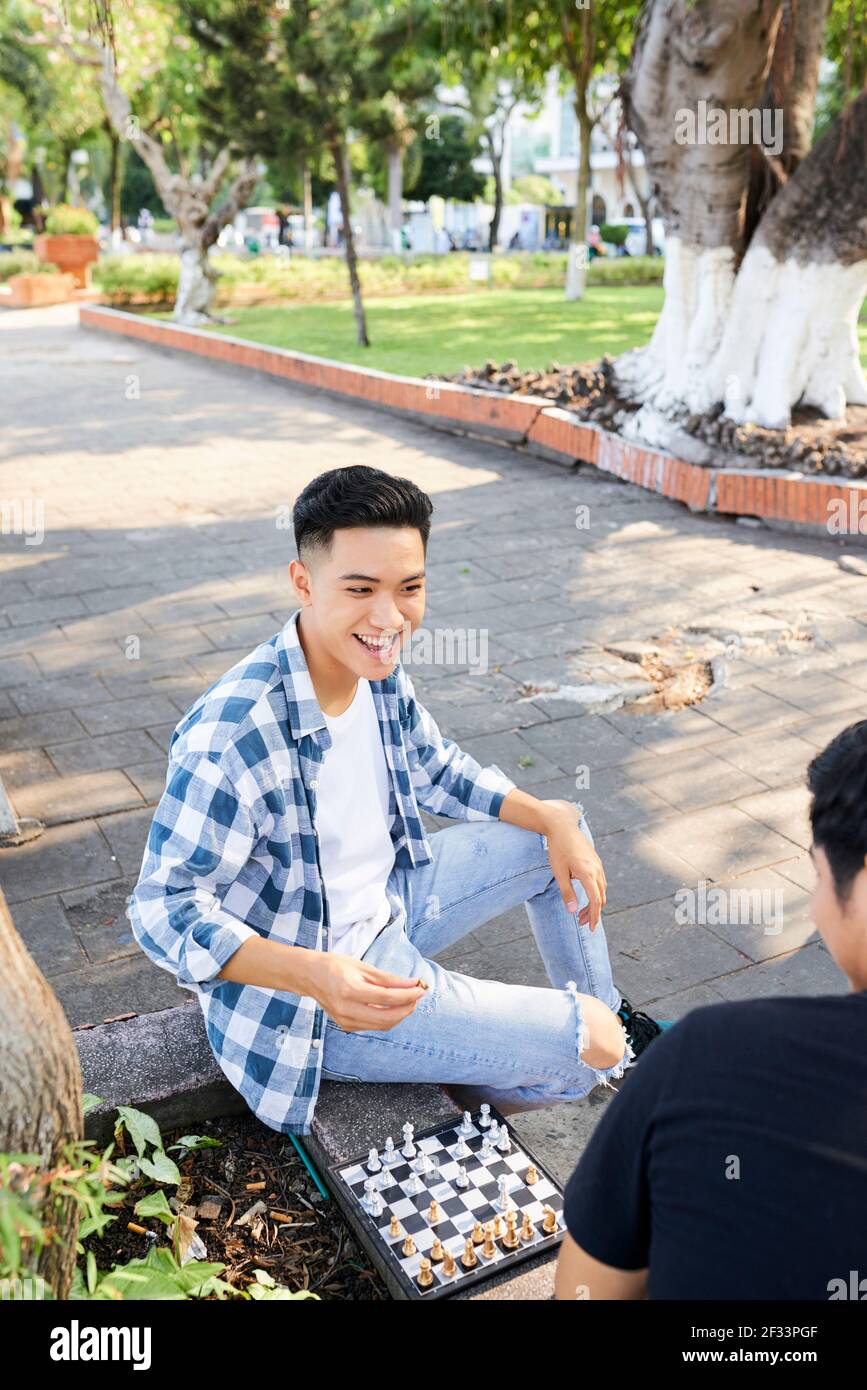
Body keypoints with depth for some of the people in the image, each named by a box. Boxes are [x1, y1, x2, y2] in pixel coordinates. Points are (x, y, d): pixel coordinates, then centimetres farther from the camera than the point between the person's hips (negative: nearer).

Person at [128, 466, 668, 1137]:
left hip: (390, 905, 8)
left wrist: (553, 818, -1)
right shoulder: (232, 734, -32)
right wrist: (311, 973, -40)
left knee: (560, 828, 14)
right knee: (586, 1046, -13)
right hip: (315, 995, -8)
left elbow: (439, 770, 11)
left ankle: (609, 1011, 35)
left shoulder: (377, 666, -6)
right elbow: (165, 908, -27)